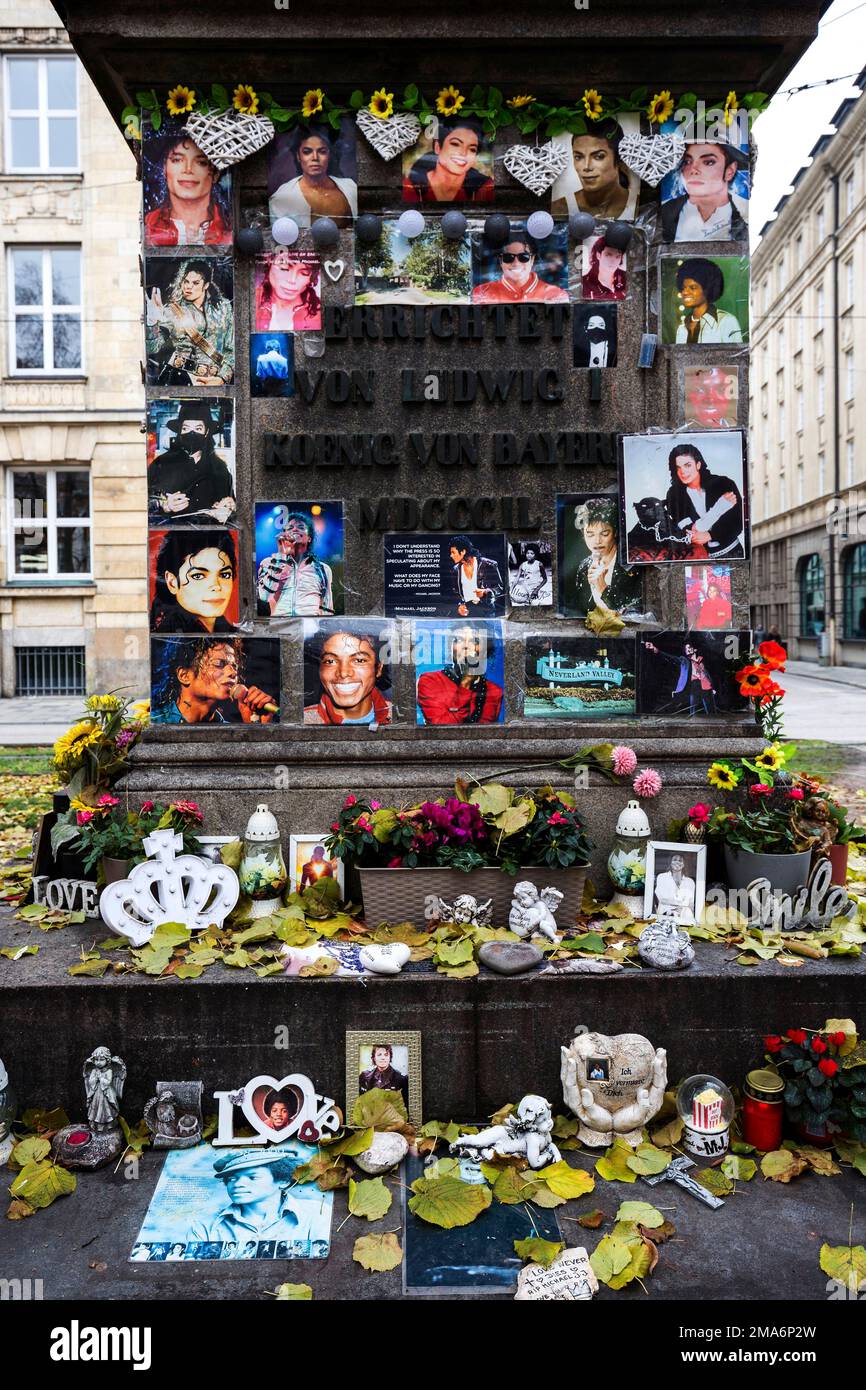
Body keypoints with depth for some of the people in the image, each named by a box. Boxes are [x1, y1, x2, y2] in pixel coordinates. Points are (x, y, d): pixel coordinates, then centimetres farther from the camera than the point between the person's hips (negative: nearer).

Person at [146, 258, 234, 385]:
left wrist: (222, 378, -3)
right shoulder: (171, 310, 6)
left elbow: (231, 349, 10)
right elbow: (152, 349, -2)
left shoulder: (223, 307, 10)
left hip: (213, 380, 0)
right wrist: (152, 321, -18)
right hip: (177, 378, 0)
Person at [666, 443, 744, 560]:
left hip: (731, 552, 0)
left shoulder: (723, 484, -7)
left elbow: (738, 522, -8)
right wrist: (720, 506, -18)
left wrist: (710, 536, -21)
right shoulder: (674, 494, -7)